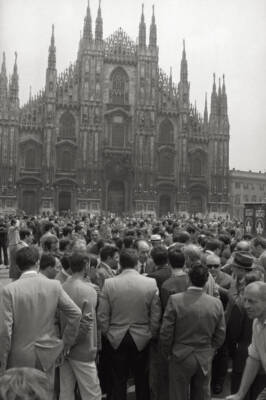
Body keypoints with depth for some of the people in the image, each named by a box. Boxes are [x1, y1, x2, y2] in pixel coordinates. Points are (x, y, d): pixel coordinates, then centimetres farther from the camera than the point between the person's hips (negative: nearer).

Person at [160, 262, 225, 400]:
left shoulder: (175, 300, -17)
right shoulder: (216, 303, -8)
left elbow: (166, 332, -12)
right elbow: (220, 335, 0)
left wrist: (167, 353, 4)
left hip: (181, 357, -2)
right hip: (205, 360, 3)